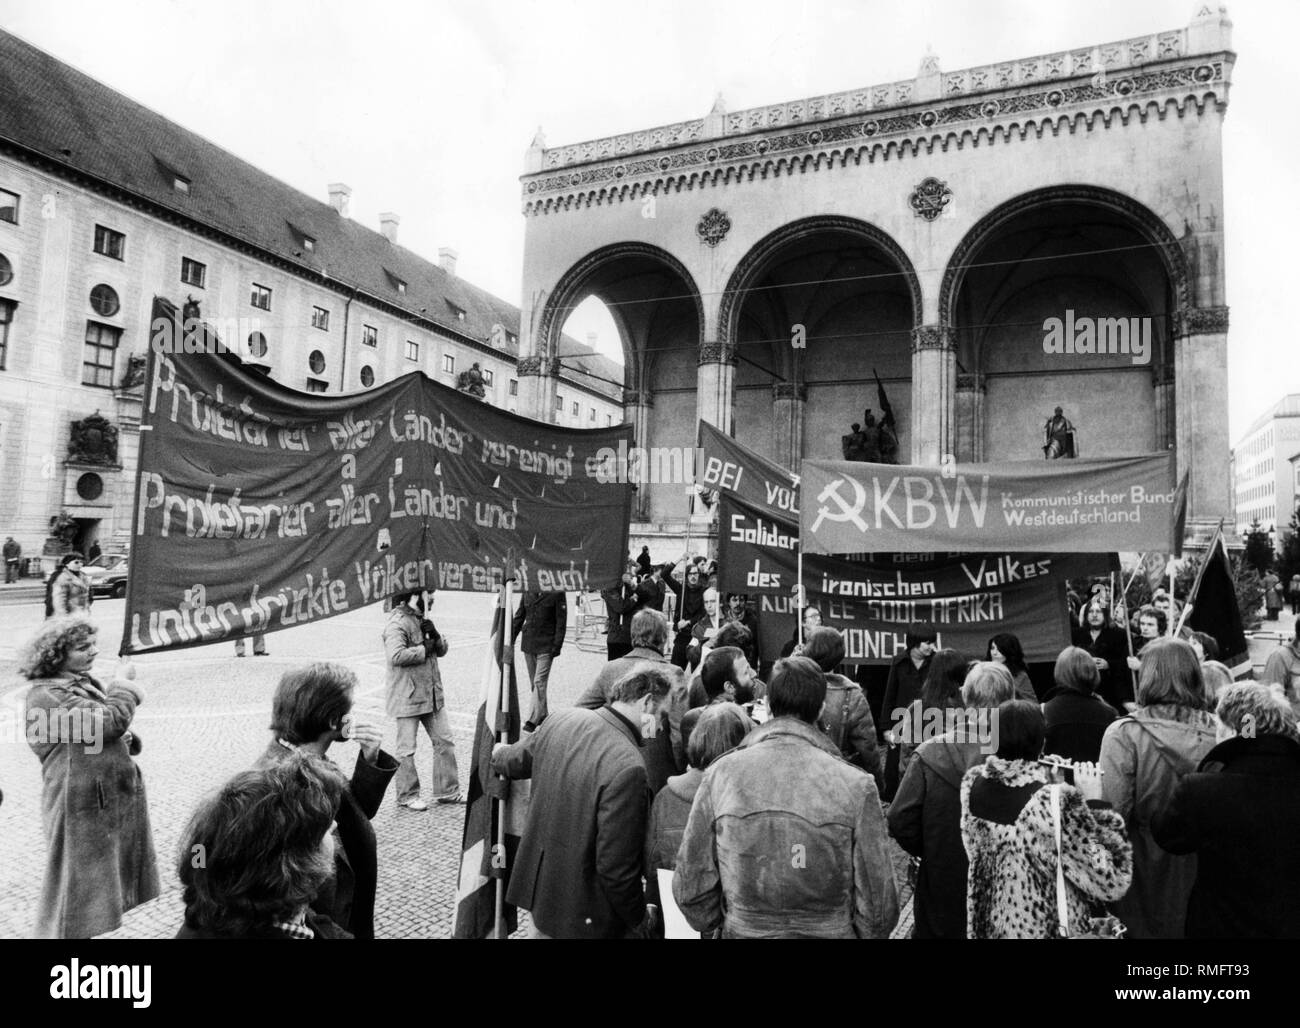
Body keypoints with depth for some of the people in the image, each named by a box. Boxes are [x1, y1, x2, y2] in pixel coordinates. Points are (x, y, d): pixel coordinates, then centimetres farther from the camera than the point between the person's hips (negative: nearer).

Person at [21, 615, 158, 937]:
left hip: (112, 799, 9)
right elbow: (107, 722, -28)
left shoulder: (85, 682, 11)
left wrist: (126, 739, 0)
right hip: (82, 809, -9)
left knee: (94, 887, 22)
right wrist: (124, 685, -12)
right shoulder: (45, 696, -18)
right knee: (75, 890, 3)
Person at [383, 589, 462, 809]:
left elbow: (442, 650, 16)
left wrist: (436, 636, -5)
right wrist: (424, 649, -19)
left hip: (432, 695, 9)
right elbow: (396, 655, -30)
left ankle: (447, 791, 23)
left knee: (445, 741, 12)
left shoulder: (421, 619, 13)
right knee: (406, 749, 4)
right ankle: (407, 795, 19)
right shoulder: (397, 622, -16)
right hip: (407, 697, -9)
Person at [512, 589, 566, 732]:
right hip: (528, 644, 5)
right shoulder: (527, 593, 6)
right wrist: (510, 639, 10)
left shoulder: (557, 594, -7)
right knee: (534, 682, 13)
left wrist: (557, 645, -11)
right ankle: (542, 714, 27)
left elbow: (561, 622, -6)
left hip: (546, 646, -5)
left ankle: (533, 720, -7)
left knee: (539, 682, -9)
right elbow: (519, 618, 14)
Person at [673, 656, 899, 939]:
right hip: (829, 931, 0)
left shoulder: (720, 775, -12)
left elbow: (690, 889, -6)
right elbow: (877, 906, -10)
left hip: (742, 931, 1)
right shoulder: (856, 786, -16)